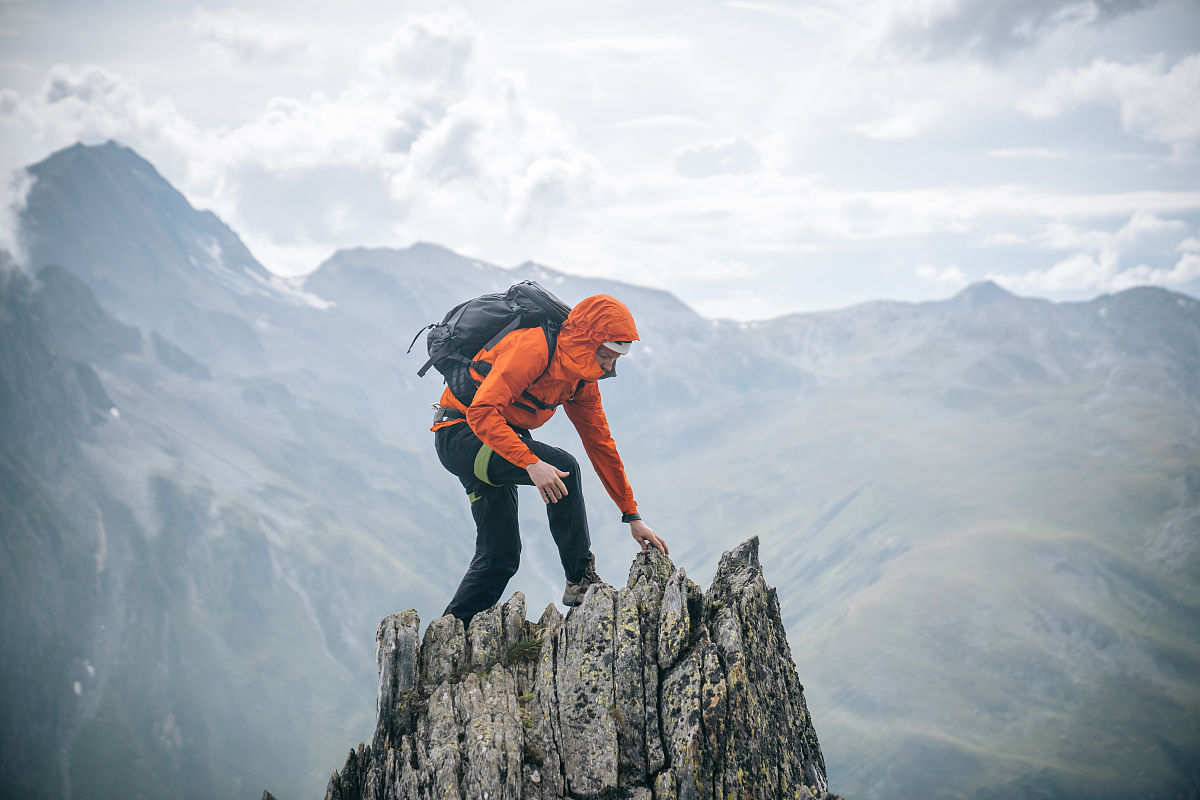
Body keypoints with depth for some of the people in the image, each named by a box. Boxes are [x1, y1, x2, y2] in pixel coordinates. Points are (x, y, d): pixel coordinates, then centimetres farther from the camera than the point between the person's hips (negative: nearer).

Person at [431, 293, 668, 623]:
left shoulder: (582, 378, 2)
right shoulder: (533, 348, -25)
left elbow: (600, 443, 7)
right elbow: (482, 410, -33)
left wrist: (632, 516, 6)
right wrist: (531, 463, -42)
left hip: (497, 441, 9)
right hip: (461, 432, -9)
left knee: (501, 557, 7)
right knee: (563, 466, -27)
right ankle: (581, 579, -16)